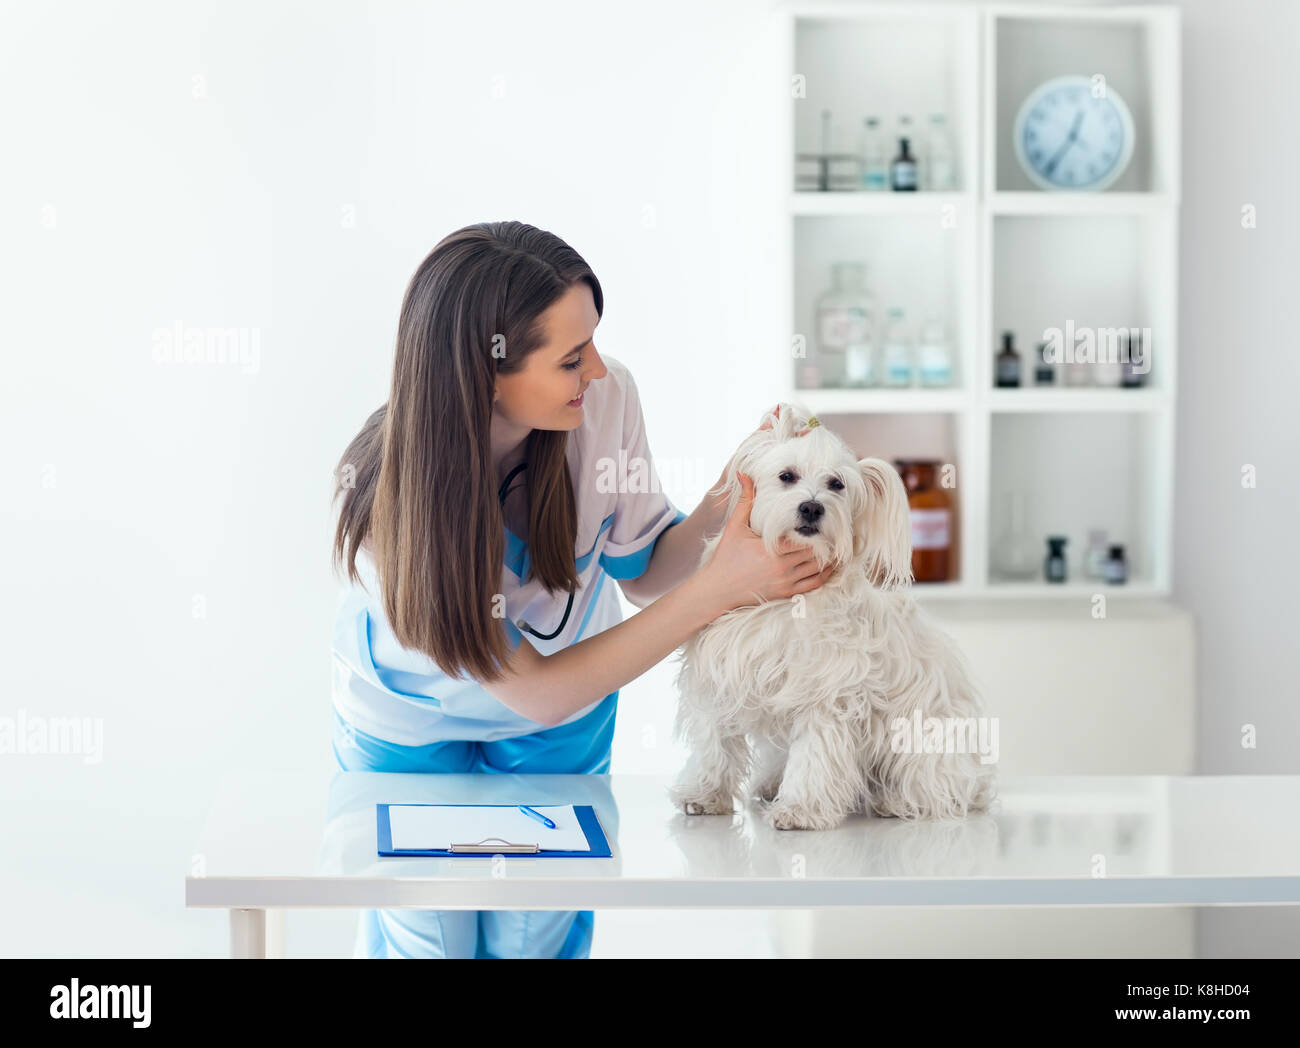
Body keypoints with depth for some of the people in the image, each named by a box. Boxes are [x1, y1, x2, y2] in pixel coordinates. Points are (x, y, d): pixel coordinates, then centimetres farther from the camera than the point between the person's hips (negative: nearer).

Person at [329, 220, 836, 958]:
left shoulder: (605, 397, -29)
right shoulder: (389, 497, -38)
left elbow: (643, 572, -11)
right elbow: (535, 692, -32)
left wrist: (717, 510, -33)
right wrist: (717, 590, -37)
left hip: (568, 693, 3)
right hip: (411, 725, -3)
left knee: (536, 933, 12)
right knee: (424, 932, 11)